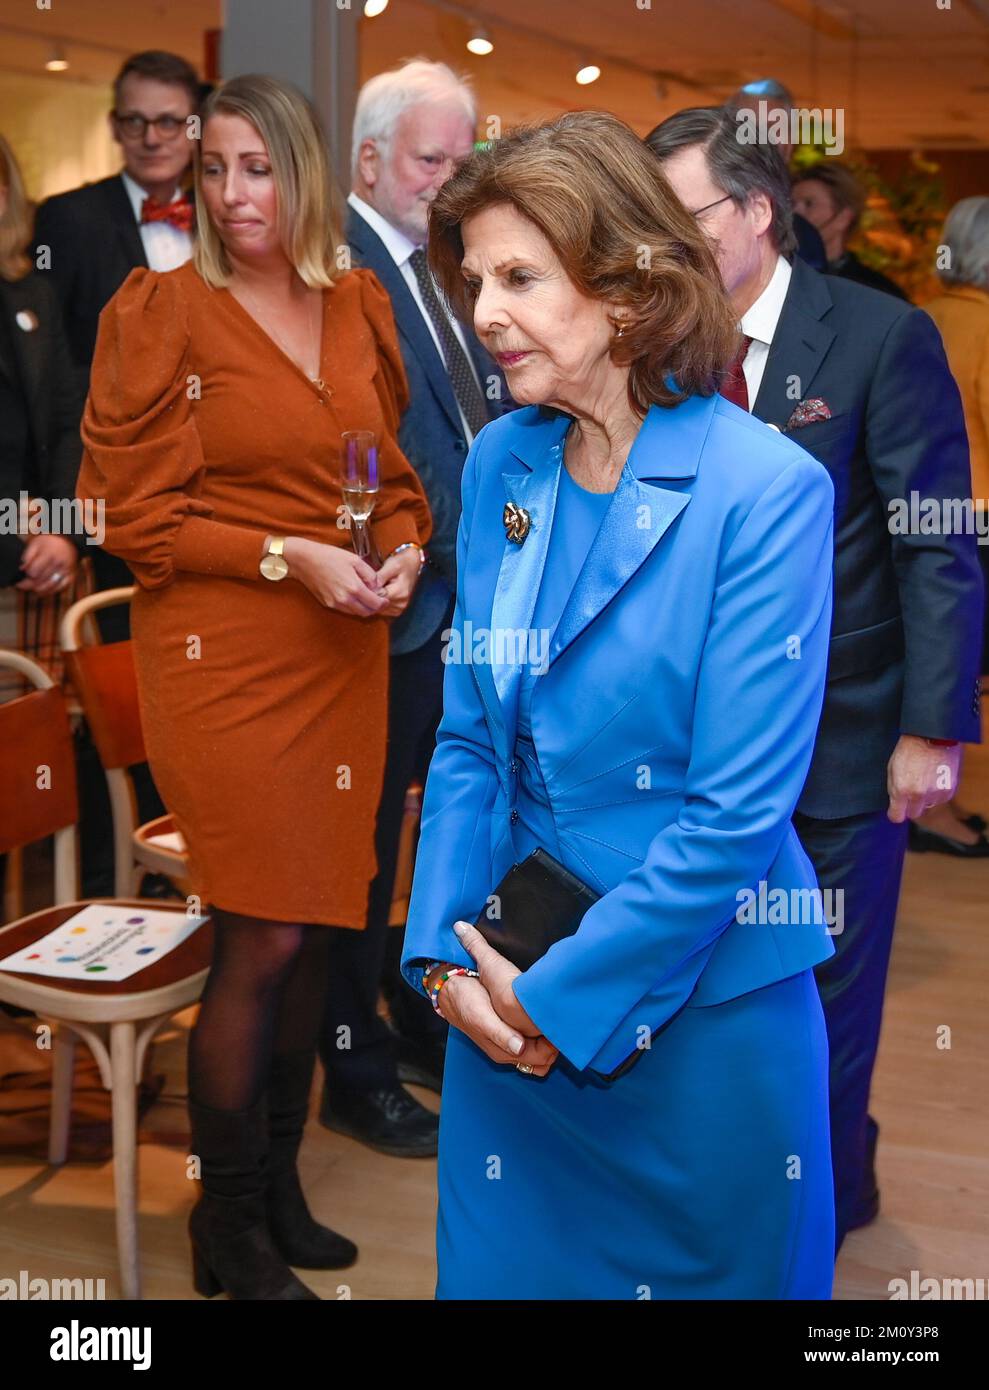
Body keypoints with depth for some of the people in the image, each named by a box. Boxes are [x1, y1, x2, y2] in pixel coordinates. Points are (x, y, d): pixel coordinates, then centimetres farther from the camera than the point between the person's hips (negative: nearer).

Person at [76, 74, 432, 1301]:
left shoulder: (358, 304, 9)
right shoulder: (161, 308, -7)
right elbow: (132, 512, -8)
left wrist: (404, 546, -3)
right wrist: (291, 558, -16)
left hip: (342, 652, 6)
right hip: (223, 655, -5)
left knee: (313, 929, 12)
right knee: (260, 943, -3)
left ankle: (280, 1187, 30)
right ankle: (228, 1233, 16)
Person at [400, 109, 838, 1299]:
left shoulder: (769, 491, -17)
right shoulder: (500, 463, 1)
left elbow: (737, 809, -18)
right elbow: (469, 734, 5)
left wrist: (566, 997, -15)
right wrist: (444, 950, -6)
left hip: (702, 1010, -5)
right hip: (511, 1000, 5)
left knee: (707, 1270, 15)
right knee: (499, 1268, 19)